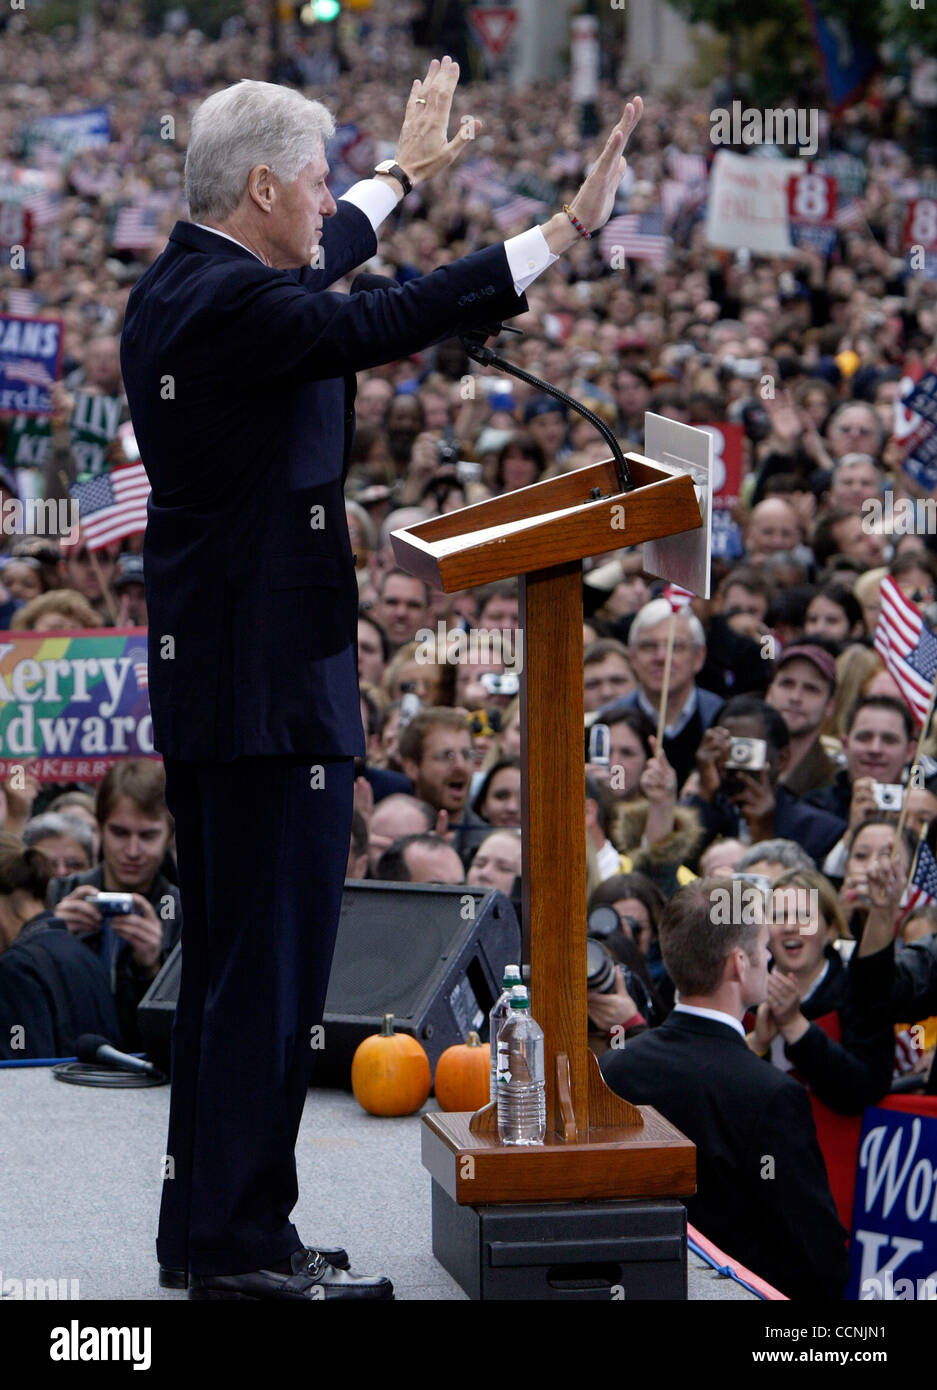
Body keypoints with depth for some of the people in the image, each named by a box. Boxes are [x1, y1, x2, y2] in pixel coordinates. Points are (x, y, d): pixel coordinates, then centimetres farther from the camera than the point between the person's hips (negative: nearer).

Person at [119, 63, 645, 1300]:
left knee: (227, 960, 16)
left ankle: (204, 1227, 23)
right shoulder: (237, 307, -19)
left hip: (202, 677, 11)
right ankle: (240, 1245, 0)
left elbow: (311, 271, 30)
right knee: (274, 964, -4)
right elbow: (393, 322, -31)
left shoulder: (173, 291, 12)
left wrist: (403, 176, 43)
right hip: (273, 685, -11)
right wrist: (566, 231, -30)